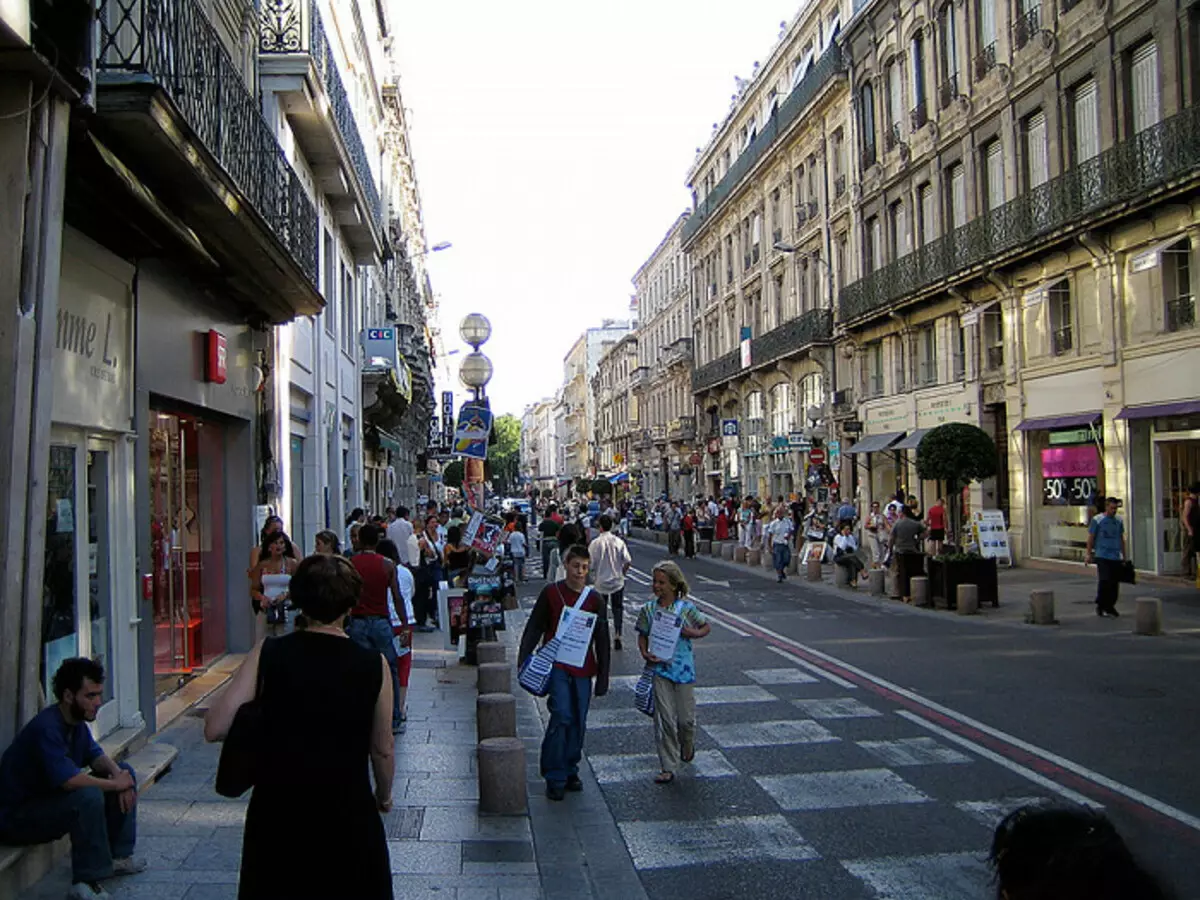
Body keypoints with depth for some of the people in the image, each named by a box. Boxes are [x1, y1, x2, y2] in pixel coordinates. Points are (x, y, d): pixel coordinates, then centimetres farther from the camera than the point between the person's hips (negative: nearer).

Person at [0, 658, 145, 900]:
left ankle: (118, 857, 10)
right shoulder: (46, 728, -29)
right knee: (89, 795, -35)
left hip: (50, 801, 10)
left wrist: (117, 773, -12)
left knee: (126, 772, 4)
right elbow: (68, 779, -37)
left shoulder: (76, 721, 1)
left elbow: (95, 755, 10)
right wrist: (115, 784, -24)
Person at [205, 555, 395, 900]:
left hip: (275, 817, 1)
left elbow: (214, 728, -13)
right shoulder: (374, 665, -10)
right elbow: (382, 749, -2)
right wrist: (384, 796, 16)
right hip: (348, 816, 0)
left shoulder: (268, 654, -10)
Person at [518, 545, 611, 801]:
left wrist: (603, 677, 9)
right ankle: (554, 778, -2)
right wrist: (523, 659, -3)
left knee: (578, 722, 7)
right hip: (556, 666, -3)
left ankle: (570, 771, 24)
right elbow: (534, 627, 4)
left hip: (582, 669, 3)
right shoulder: (551, 593, 0)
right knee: (562, 716, -13)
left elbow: (602, 640, 10)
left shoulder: (594, 600, 6)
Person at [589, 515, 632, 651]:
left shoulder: (595, 543, -14)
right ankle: (617, 635, 5)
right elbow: (628, 561, -9)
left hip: (601, 582, -1)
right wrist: (622, 572, 9)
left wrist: (593, 576, 8)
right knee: (618, 609, 12)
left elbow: (590, 564, -12)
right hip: (617, 581, 1)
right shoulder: (619, 542, -8)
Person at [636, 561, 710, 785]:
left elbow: (706, 627, 6)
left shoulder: (686, 608, -6)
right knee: (665, 720, 0)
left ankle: (687, 746, 41)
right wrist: (645, 653, -13)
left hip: (683, 668, -1)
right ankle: (668, 767, 12)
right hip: (659, 668, 1)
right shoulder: (648, 609, -2)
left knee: (686, 718, 7)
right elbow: (642, 636, 6)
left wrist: (692, 633, -14)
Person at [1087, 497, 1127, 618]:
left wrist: (1124, 556, 17)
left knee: (1115, 583, 4)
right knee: (1104, 580, -12)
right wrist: (1089, 554, -4)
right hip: (1102, 557, -5)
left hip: (1116, 557, 5)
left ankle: (1110, 606, 15)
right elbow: (1090, 538, 1)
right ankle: (1100, 605, 3)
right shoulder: (1097, 520, -1)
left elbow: (1122, 539, 19)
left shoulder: (1119, 521, 12)